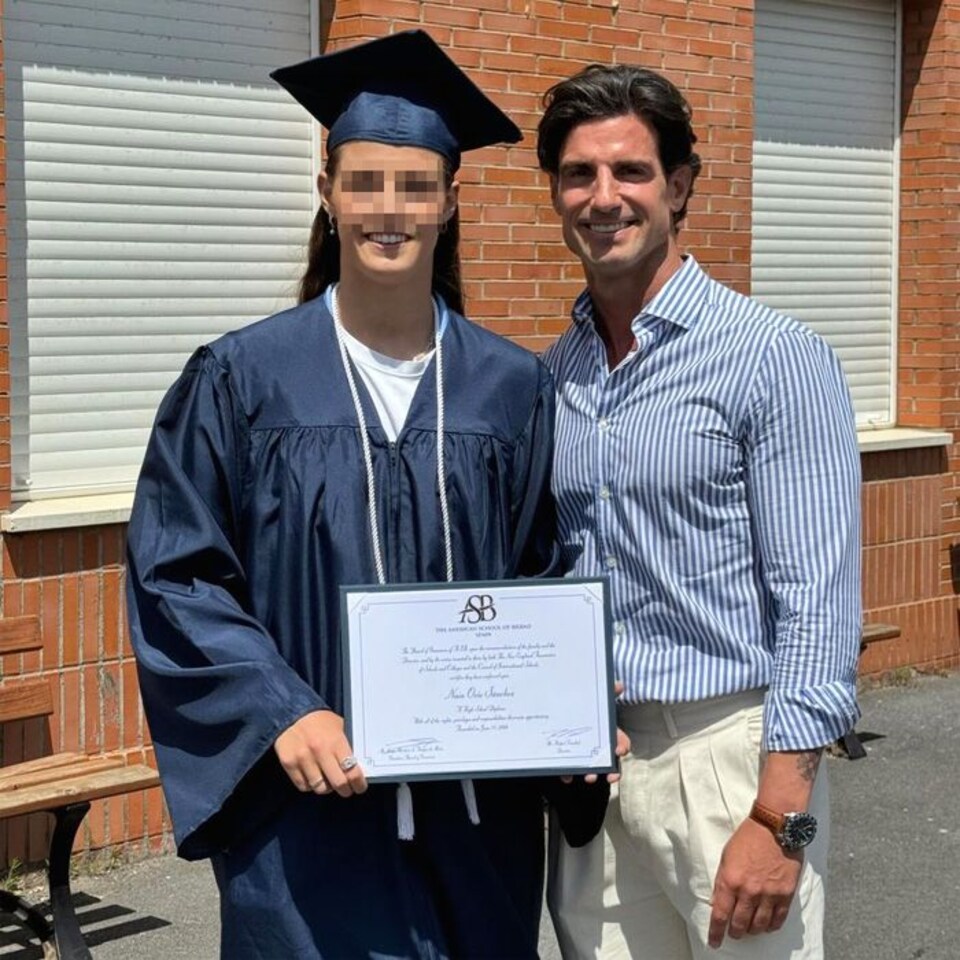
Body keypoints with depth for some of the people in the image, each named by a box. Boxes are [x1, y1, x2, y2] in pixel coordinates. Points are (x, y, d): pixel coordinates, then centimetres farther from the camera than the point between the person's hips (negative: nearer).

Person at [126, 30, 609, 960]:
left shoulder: (511, 388, 3)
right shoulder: (242, 380, -4)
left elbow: (548, 578, 9)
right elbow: (174, 573, -5)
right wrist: (282, 713, -17)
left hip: (478, 806, 3)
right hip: (307, 810, -2)